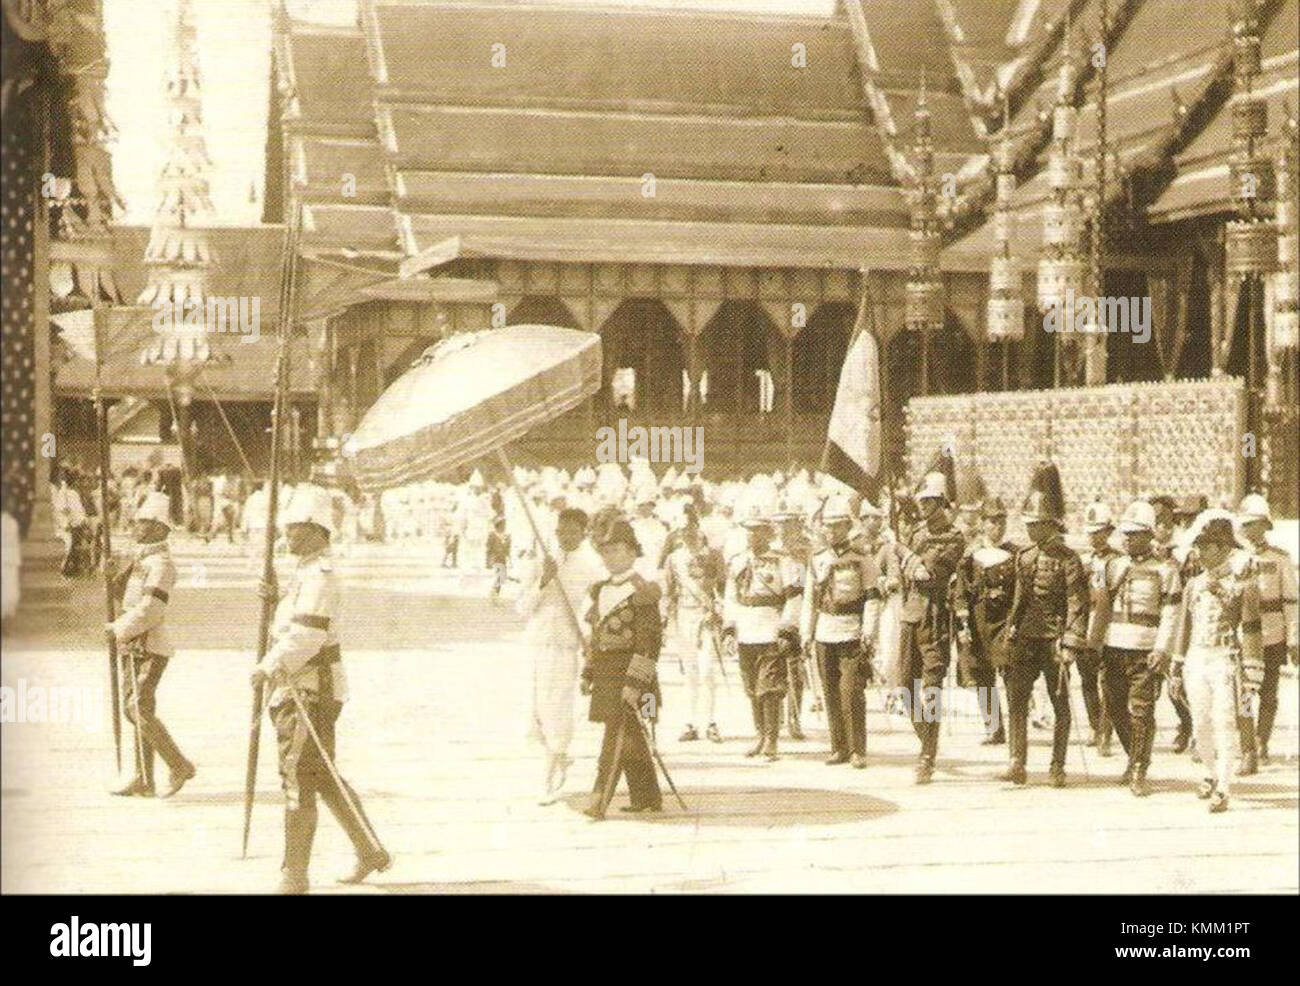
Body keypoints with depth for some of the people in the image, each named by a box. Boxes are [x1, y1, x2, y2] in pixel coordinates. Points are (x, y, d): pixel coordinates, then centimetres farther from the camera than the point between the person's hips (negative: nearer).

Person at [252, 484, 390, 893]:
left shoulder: (320, 574, -15)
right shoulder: (308, 572, 17)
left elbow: (307, 634, -25)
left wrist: (269, 667, -21)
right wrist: (278, 599, 16)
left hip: (311, 692, -10)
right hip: (297, 690, 10)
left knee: (298, 781, -7)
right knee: (324, 778, 16)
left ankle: (294, 876, -3)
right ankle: (370, 852, 25)